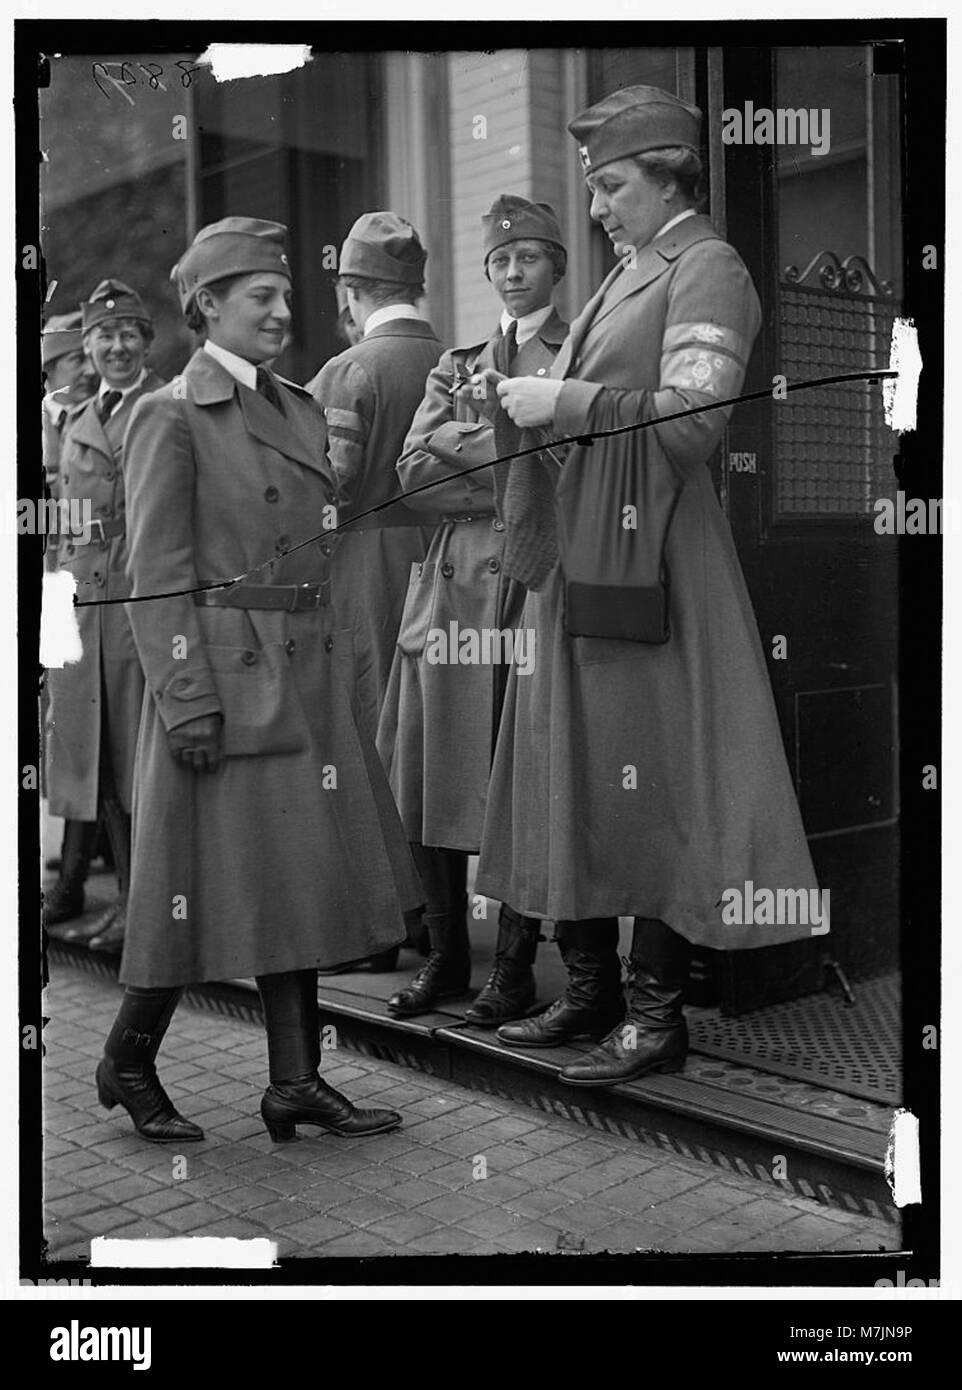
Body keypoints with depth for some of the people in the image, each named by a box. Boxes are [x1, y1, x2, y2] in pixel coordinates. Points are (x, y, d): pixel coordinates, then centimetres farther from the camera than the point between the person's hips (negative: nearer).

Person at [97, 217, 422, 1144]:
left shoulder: (299, 408, 15)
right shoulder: (170, 417, -6)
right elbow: (157, 580, -11)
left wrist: (336, 664, 12)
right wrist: (188, 699, -17)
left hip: (310, 676, 7)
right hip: (227, 676, -7)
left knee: (302, 875, 8)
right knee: (213, 874, 1)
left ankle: (295, 1085, 17)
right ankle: (128, 1063, 22)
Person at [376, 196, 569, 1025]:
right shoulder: (457, 365, 19)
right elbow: (415, 475, 6)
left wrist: (465, 437, -6)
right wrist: (517, 470, -6)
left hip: (537, 578, -4)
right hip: (453, 579, 4)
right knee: (431, 775, 3)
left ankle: (515, 967, 7)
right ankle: (446, 956, 17)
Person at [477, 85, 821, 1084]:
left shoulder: (707, 269, -5)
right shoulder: (627, 271, 20)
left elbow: (690, 421, -16)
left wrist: (563, 401, -13)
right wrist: (524, 399, 6)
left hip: (648, 554, -9)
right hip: (578, 550, 9)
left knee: (651, 775, -4)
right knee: (573, 770, 10)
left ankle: (656, 1014, 6)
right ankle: (589, 987, 21)